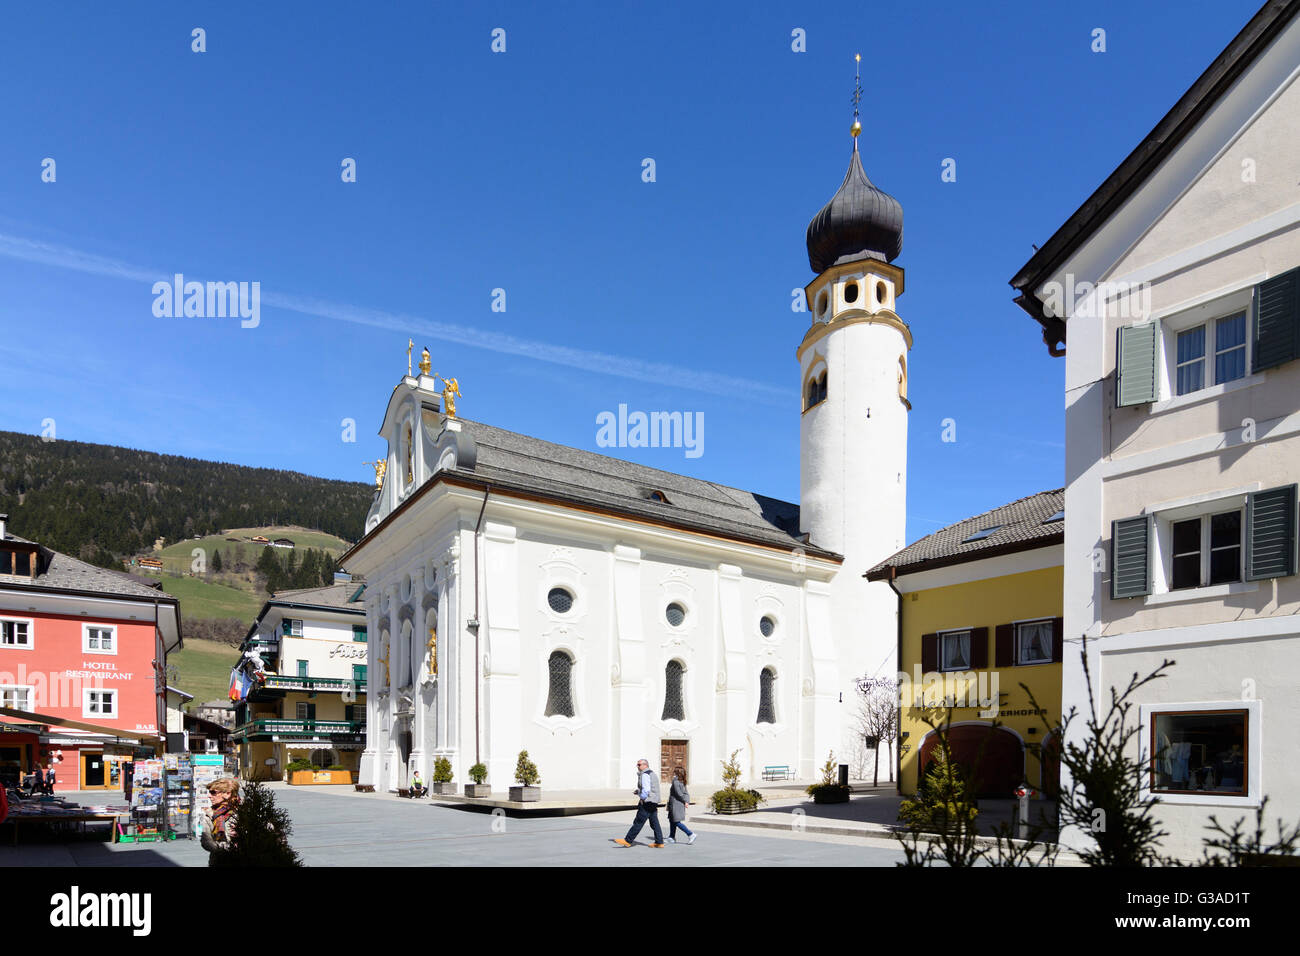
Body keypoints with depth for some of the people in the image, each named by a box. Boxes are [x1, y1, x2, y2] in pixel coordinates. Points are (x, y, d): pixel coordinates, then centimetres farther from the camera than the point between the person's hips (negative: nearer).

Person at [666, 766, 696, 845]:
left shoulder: (675, 781, -16)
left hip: (675, 805, -9)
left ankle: (690, 835, -10)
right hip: (680, 805, 9)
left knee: (677, 822, -5)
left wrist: (684, 801, -6)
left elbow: (679, 793, -19)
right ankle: (672, 837, 24)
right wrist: (687, 802, -5)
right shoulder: (682, 782, 10)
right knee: (672, 821, 18)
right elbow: (686, 793, 7)